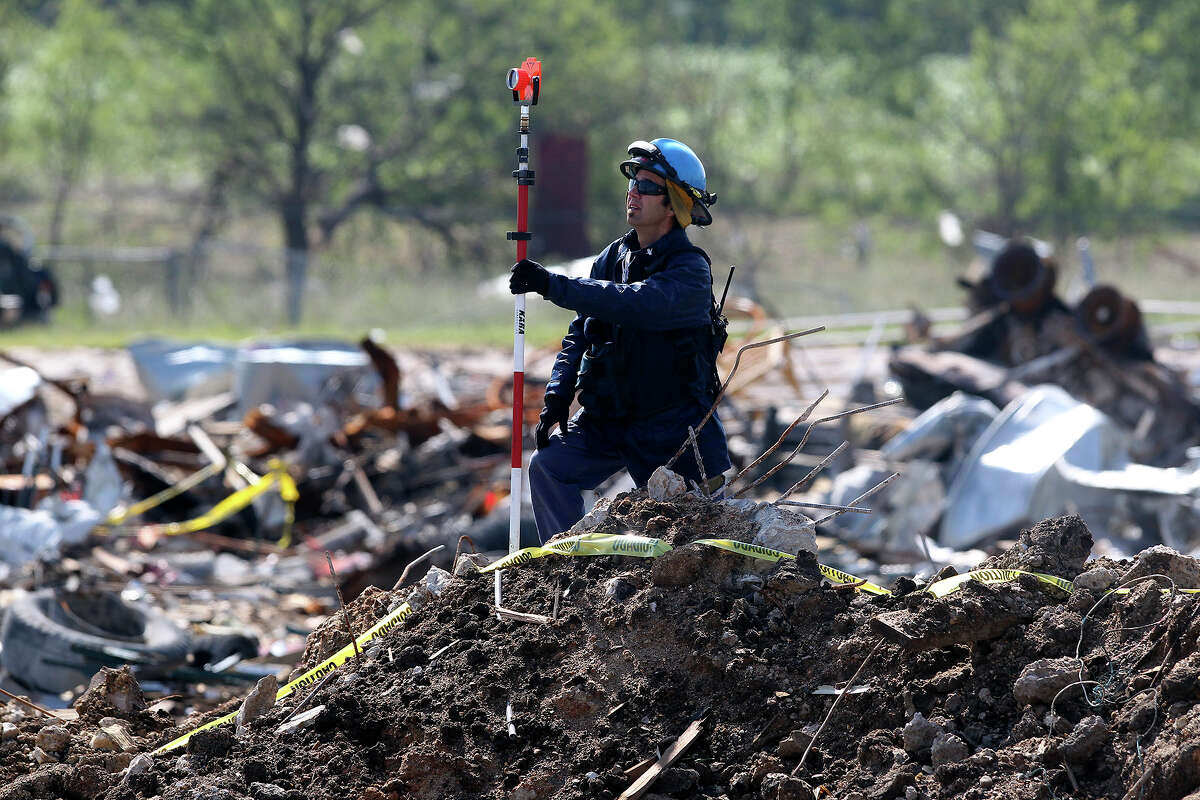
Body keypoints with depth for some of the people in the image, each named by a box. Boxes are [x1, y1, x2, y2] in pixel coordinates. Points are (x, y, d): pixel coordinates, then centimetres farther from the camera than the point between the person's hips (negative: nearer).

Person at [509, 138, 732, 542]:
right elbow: (580, 332, 9)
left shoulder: (691, 270, -17)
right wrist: (558, 394, -6)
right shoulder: (613, 258, 4)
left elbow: (639, 303, -36)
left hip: (672, 426, -5)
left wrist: (553, 285, -41)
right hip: (607, 418, 5)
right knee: (549, 468, -11)